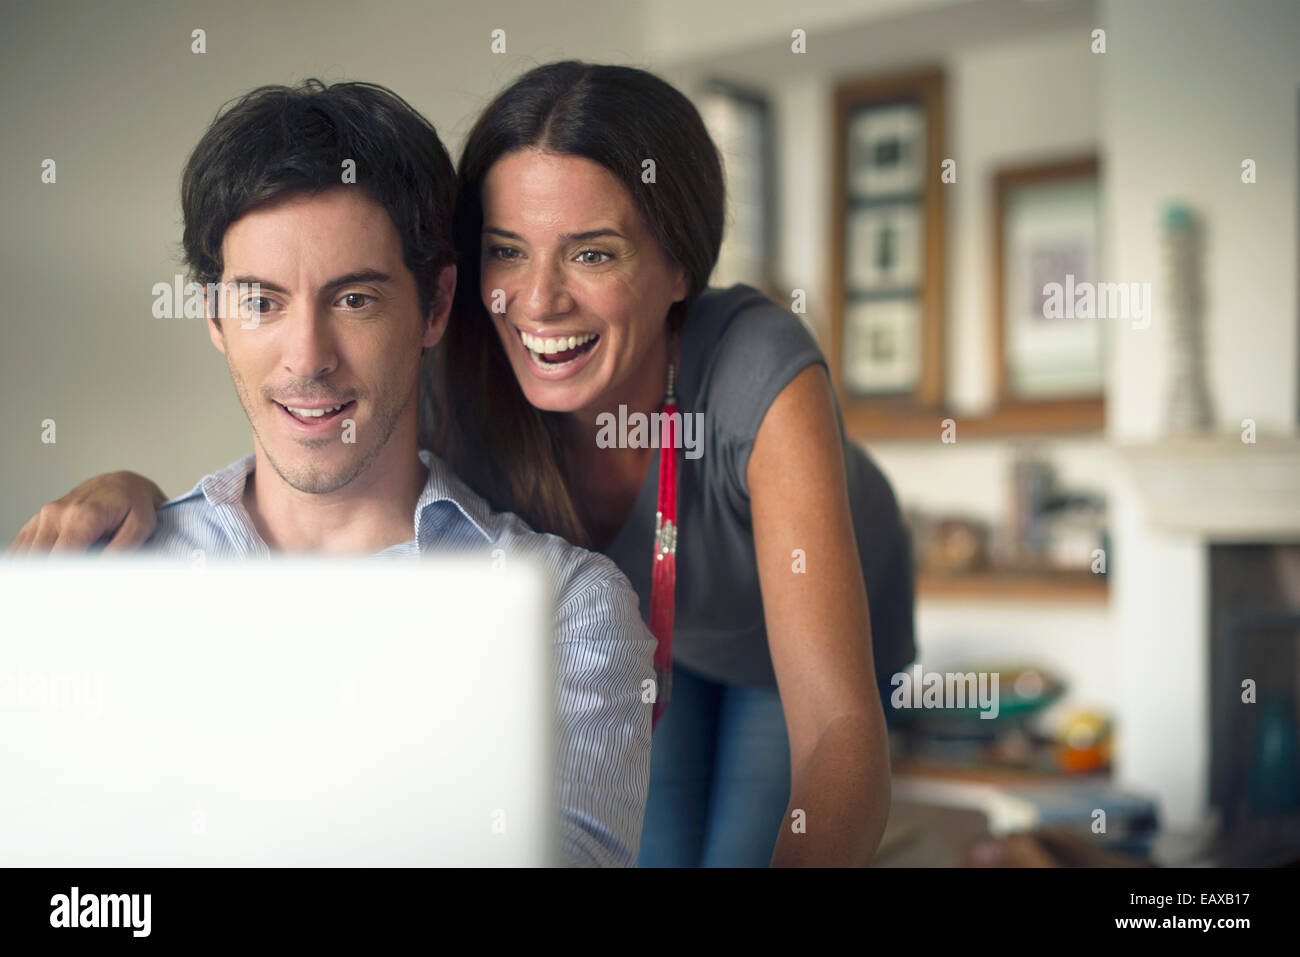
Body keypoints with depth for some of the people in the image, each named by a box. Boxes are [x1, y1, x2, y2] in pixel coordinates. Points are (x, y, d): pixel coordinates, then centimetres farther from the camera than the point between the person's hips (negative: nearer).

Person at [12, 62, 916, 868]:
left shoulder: (762, 380, -44)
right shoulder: (460, 385, -34)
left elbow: (841, 732, -50)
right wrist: (133, 493, -45)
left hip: (816, 621, -2)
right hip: (634, 627, 2)